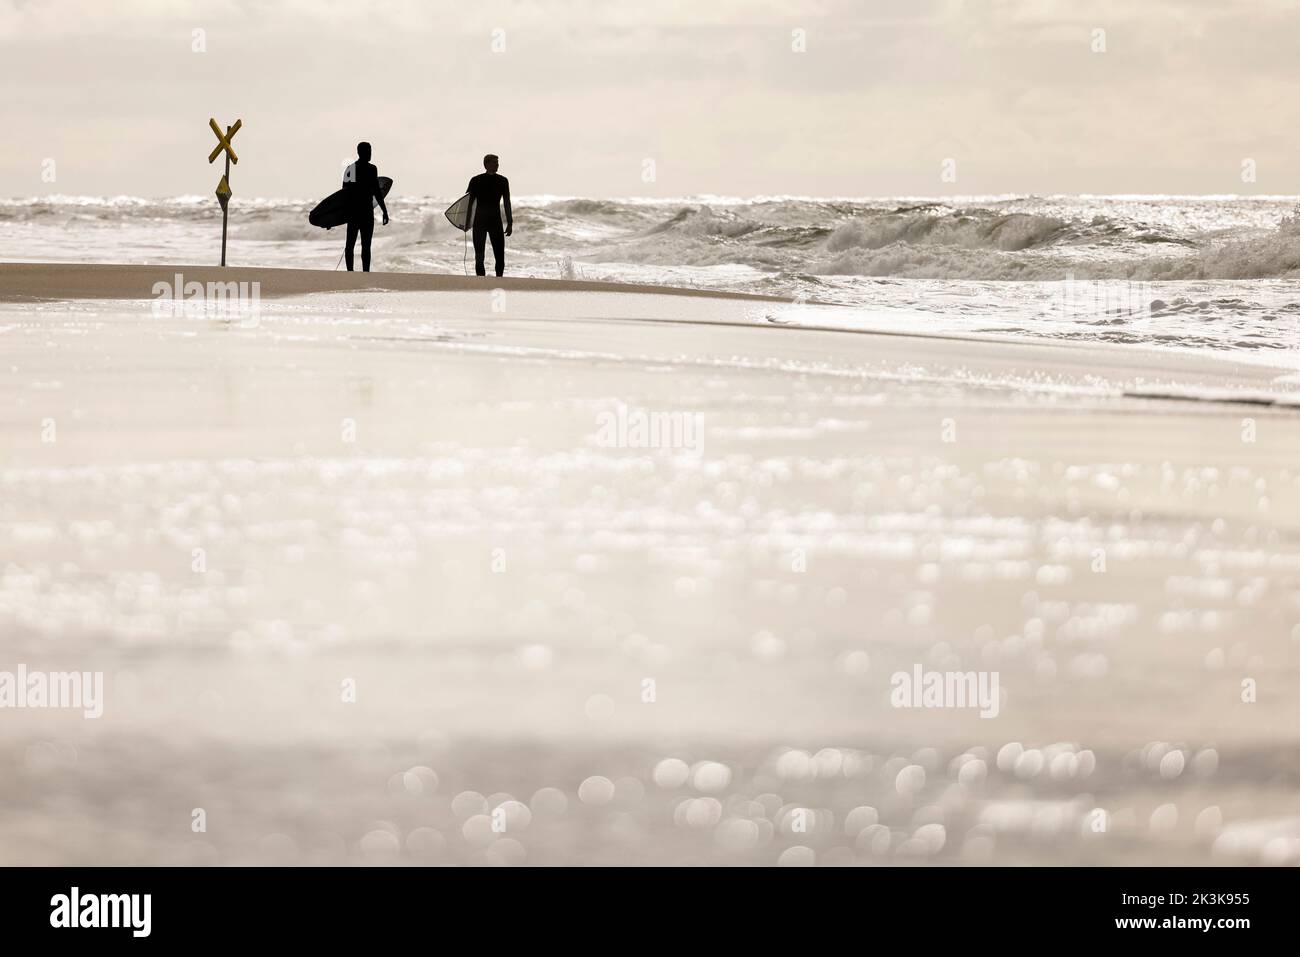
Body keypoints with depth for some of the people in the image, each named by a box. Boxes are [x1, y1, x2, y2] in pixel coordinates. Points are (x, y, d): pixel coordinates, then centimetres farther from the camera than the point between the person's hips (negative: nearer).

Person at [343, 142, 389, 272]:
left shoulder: (349, 169, 9)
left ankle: (350, 271, 12)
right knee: (366, 245, -6)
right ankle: (365, 272, -9)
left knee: (350, 243, 10)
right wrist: (385, 211, -6)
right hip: (366, 211, -6)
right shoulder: (370, 168, -8)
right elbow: (376, 192, -11)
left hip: (351, 211, 6)